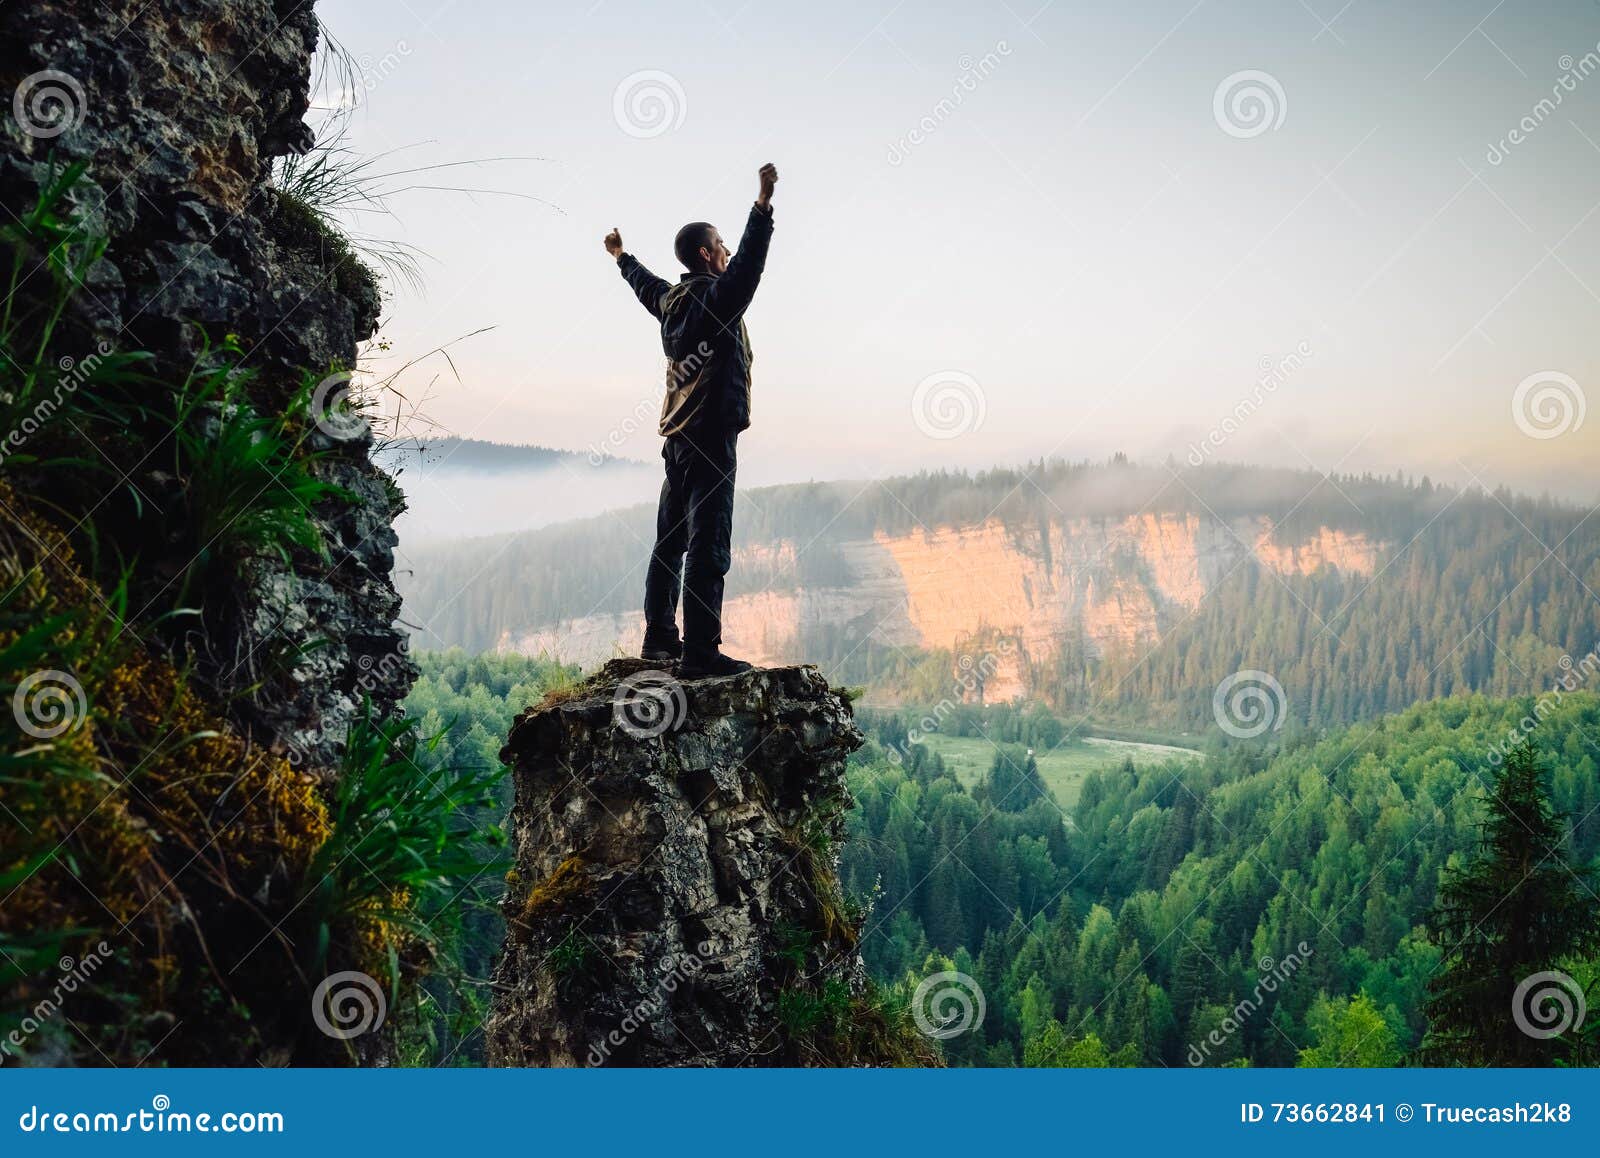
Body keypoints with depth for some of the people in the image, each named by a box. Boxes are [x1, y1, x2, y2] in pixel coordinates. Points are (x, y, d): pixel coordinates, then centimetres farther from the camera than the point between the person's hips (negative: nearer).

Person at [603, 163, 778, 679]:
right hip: (711, 436, -9)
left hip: (677, 437, 9)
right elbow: (747, 262, -29)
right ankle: (701, 652, -17)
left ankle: (660, 638, 24)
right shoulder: (715, 297, -10)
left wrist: (623, 258, 56)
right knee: (708, 545, -12)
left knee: (670, 540, 16)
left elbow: (645, 284, 35)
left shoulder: (671, 300, 14)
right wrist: (763, 206, -38)